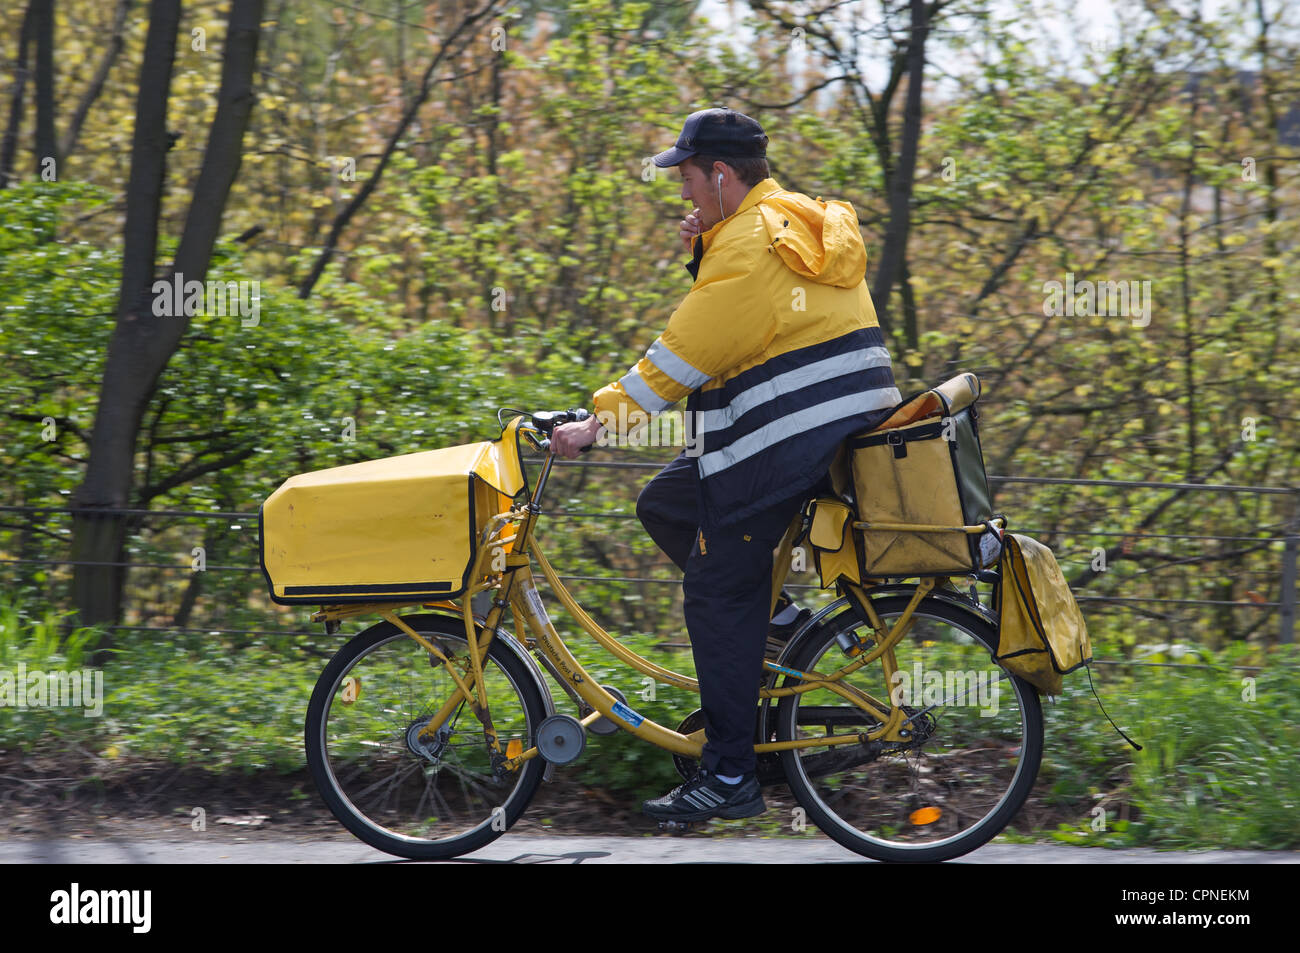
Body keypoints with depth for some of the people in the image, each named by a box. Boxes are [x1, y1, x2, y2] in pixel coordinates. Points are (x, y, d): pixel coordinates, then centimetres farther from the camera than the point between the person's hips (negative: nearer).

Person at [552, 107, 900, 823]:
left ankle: (729, 777, -3)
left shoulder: (748, 244, -15)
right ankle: (767, 629, 14)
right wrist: (703, 249, 9)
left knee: (717, 596, -4)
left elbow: (681, 355, -16)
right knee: (663, 506, 17)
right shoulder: (802, 223, 16)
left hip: (780, 445, -10)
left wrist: (599, 422, -11)